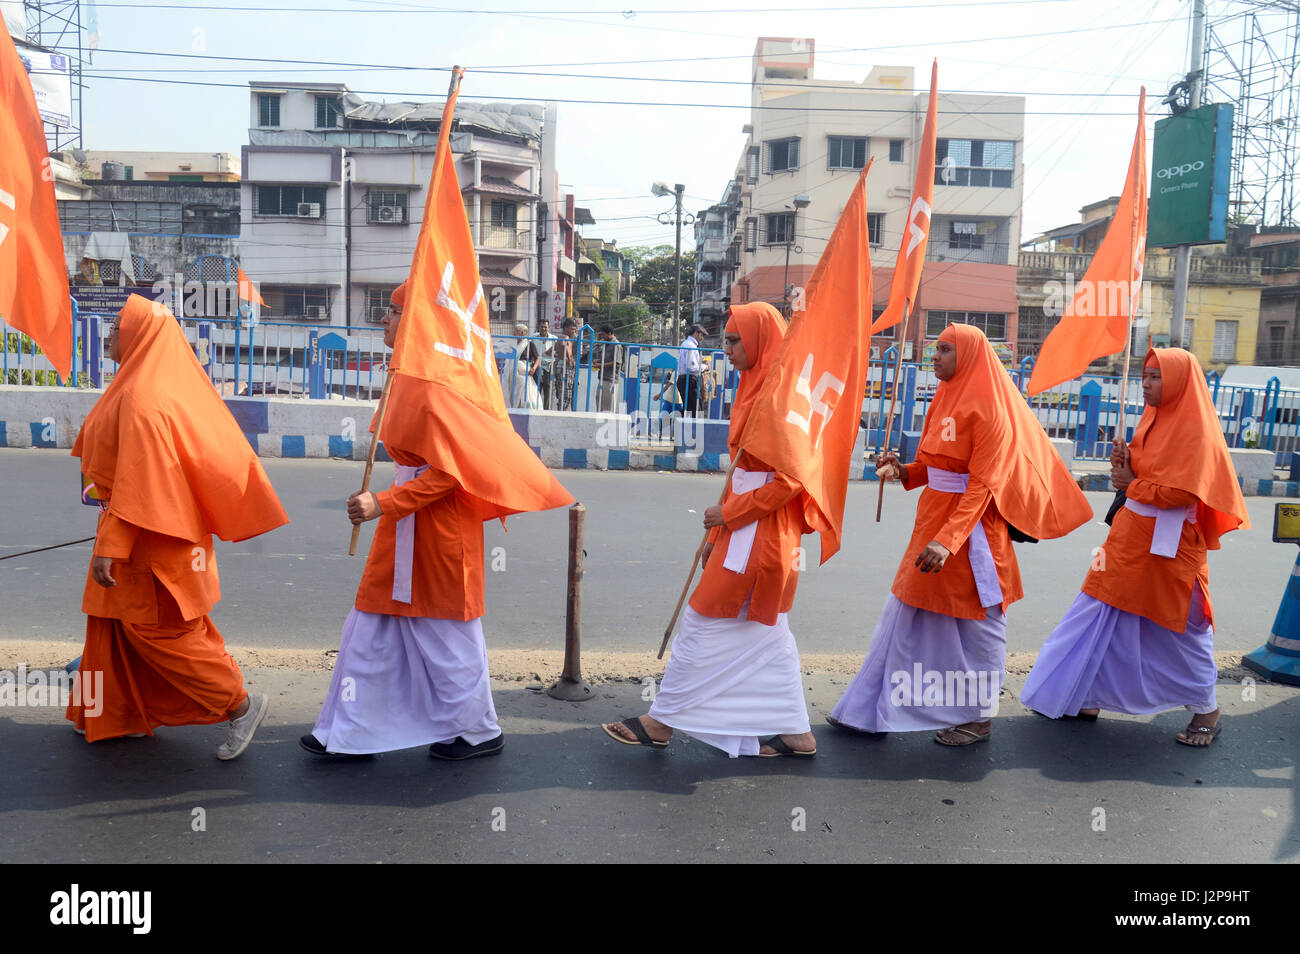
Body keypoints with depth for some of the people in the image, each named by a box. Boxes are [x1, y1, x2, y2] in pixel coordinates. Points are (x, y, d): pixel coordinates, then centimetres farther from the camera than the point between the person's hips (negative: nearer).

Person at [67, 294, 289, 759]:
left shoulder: (141, 399, -23)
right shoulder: (152, 385, 8)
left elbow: (136, 482, -27)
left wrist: (110, 546, -26)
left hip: (150, 537, -10)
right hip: (153, 532, 10)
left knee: (160, 630, -1)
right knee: (113, 618, 19)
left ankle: (240, 704, 7)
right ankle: (115, 715, 32)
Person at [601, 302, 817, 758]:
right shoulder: (756, 388, 14)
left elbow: (788, 480, -20)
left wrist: (728, 513, -14)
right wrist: (716, 535, 16)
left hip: (759, 533, -10)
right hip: (744, 529, 10)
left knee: (703, 621, -2)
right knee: (766, 630, 13)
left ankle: (661, 720, 11)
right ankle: (795, 732, 21)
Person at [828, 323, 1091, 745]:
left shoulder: (988, 410, -14)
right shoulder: (947, 399, 12)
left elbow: (981, 485, -20)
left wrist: (947, 540, -28)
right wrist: (902, 471, -3)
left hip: (971, 527, -8)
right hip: (934, 520, 8)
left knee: (975, 625, 6)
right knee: (910, 615, 12)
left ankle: (978, 717, 23)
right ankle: (873, 710, 21)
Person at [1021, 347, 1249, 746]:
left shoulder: (1196, 431, -14)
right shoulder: (1152, 420, 10)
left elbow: (1181, 492, -22)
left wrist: (1132, 485, -12)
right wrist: (1124, 462, -4)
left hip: (1168, 547, -8)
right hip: (1130, 537, 8)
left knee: (1179, 628, 5)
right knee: (1102, 616, 8)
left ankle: (1207, 709, 25)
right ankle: (1086, 698, 17)